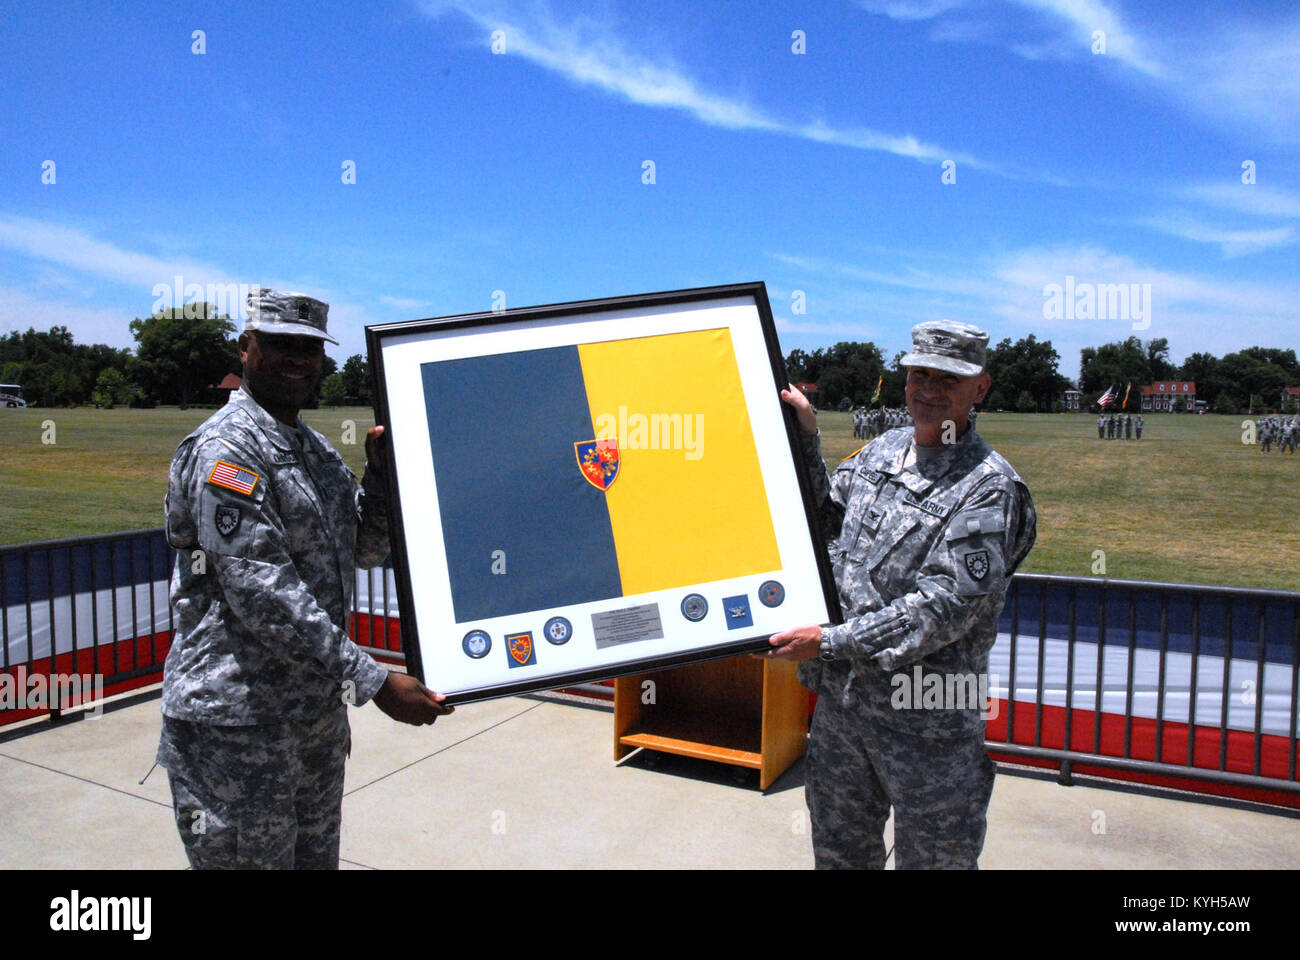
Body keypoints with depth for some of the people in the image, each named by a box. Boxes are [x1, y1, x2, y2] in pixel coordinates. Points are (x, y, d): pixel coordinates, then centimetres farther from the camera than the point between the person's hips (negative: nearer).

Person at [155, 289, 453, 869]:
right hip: (237, 720, -8)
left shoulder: (316, 448, 12)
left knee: (316, 857, 20)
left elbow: (368, 549, 14)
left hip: (318, 708, 9)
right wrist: (375, 683, -24)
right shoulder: (225, 449, -16)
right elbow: (261, 593, -23)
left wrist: (379, 471, -3)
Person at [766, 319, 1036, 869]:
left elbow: (943, 611, -21)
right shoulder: (882, 451, 6)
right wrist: (805, 437, 6)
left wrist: (828, 642, -22)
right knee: (839, 852, 22)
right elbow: (824, 518, 18)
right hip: (841, 698, 6)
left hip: (926, 718, -6)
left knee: (932, 859, 14)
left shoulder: (989, 488, -15)